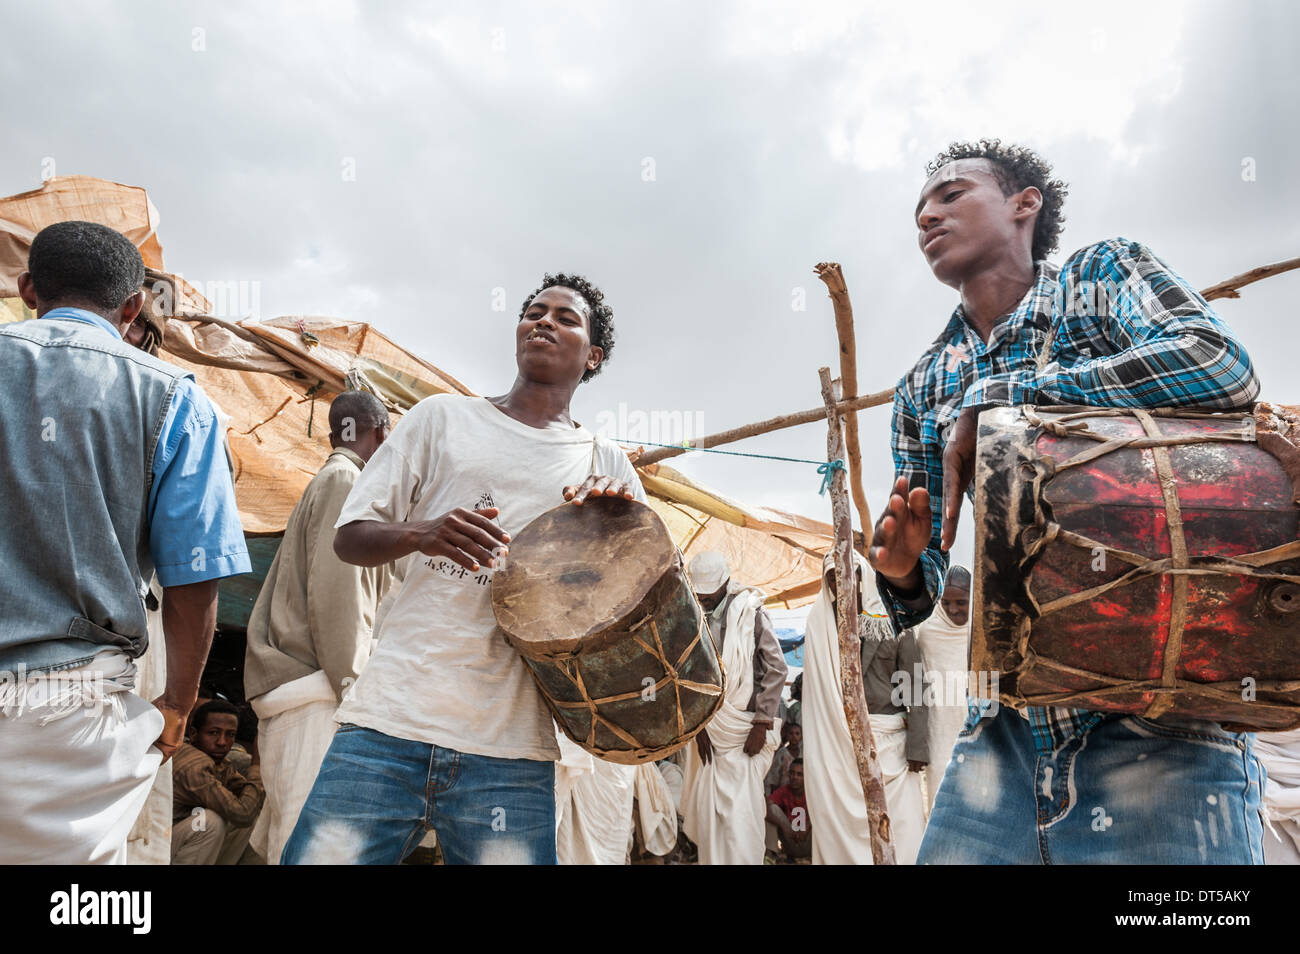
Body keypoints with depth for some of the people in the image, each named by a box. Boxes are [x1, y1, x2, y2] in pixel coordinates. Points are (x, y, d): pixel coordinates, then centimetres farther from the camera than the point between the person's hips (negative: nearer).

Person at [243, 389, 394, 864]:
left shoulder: (326, 481, 24)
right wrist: (352, 689, -16)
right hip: (314, 698, -10)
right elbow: (336, 598, -17)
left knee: (283, 840, 10)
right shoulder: (347, 481, -7)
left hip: (293, 688, 10)